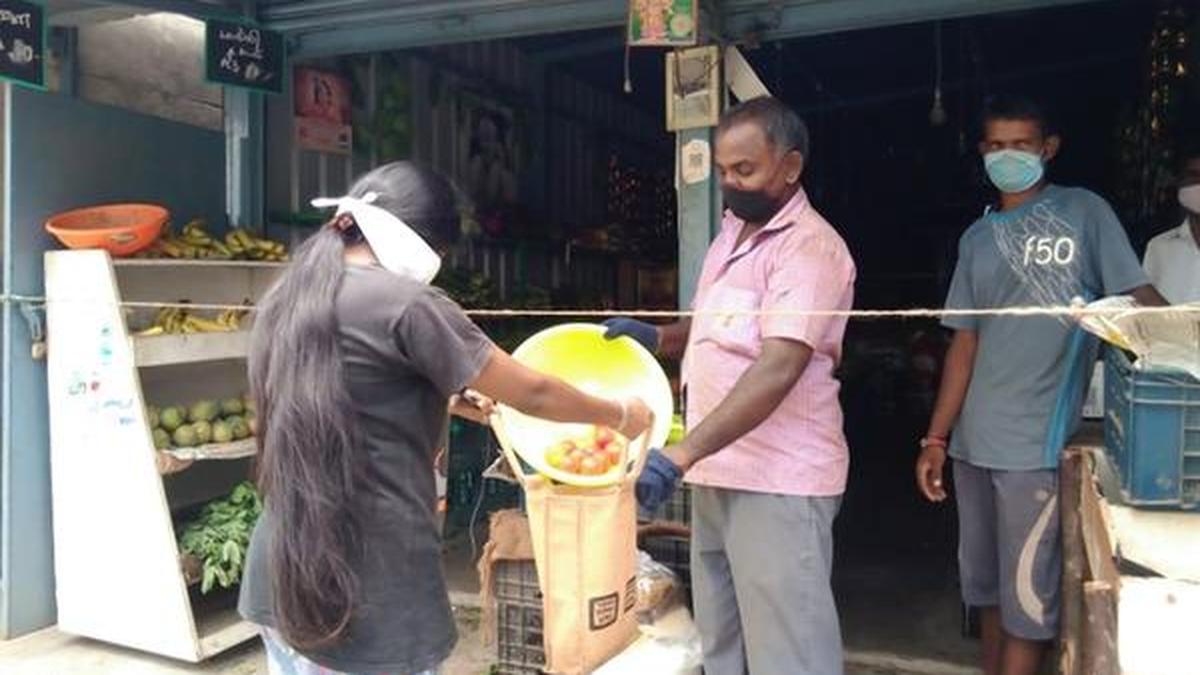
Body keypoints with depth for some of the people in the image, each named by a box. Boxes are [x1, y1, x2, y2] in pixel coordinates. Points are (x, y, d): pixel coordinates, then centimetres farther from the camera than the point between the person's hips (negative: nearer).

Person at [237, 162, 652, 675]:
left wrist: (444, 398, 27)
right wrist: (621, 416, 7)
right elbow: (531, 394, -8)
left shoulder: (285, 300, 7)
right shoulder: (408, 304, -15)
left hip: (280, 575, 8)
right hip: (368, 590, -7)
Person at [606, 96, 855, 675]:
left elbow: (777, 371, -26)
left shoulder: (810, 247, -16)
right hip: (718, 473, 9)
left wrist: (680, 455, -32)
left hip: (778, 482, -8)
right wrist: (656, 337, 5)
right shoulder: (732, 230, 13)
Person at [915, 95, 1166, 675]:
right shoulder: (977, 239, 11)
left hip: (1037, 442, -5)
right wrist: (935, 438, 7)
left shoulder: (1084, 212, -1)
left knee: (1027, 591, 1)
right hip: (973, 442, 5)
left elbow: (1141, 298, -7)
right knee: (984, 583, 16)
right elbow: (964, 345, 10)